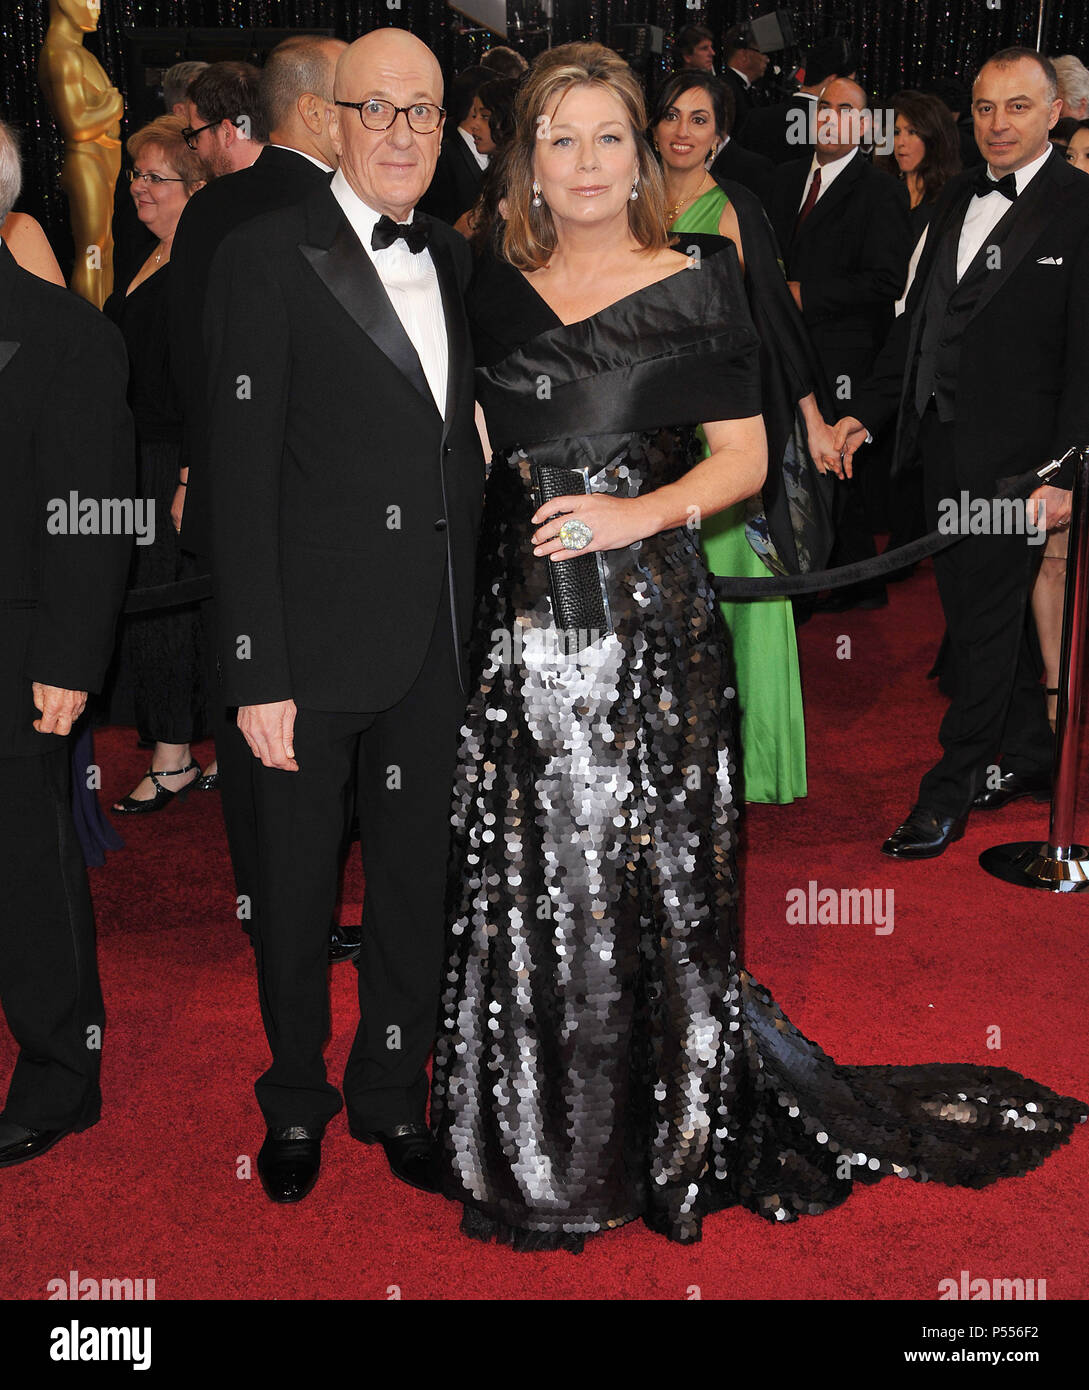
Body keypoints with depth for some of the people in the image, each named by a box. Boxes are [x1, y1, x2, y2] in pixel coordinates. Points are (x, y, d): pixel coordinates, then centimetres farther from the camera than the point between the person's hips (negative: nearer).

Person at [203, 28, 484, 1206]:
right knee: (296, 887, 12)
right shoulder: (266, 260, -9)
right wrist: (258, 671, -16)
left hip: (437, 644, 5)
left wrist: (479, 620, 8)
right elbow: (240, 482, -13)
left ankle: (392, 1090, 36)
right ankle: (295, 1101, 34)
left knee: (418, 877, 16)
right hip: (316, 644, -5)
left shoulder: (456, 261, 9)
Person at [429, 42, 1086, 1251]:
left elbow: (743, 456, 0)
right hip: (520, 623, 3)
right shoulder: (494, 291, 11)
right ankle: (532, 1147, 24)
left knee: (650, 875, 1)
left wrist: (643, 512, -15)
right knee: (524, 881, 7)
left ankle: (674, 1136, 20)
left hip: (650, 622, -3)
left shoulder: (692, 289, 2)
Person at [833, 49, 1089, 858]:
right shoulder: (960, 197, 12)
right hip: (942, 440, 7)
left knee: (985, 614, 0)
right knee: (977, 603, 15)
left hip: (1015, 452, -7)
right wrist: (868, 414, 12)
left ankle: (951, 790, 11)